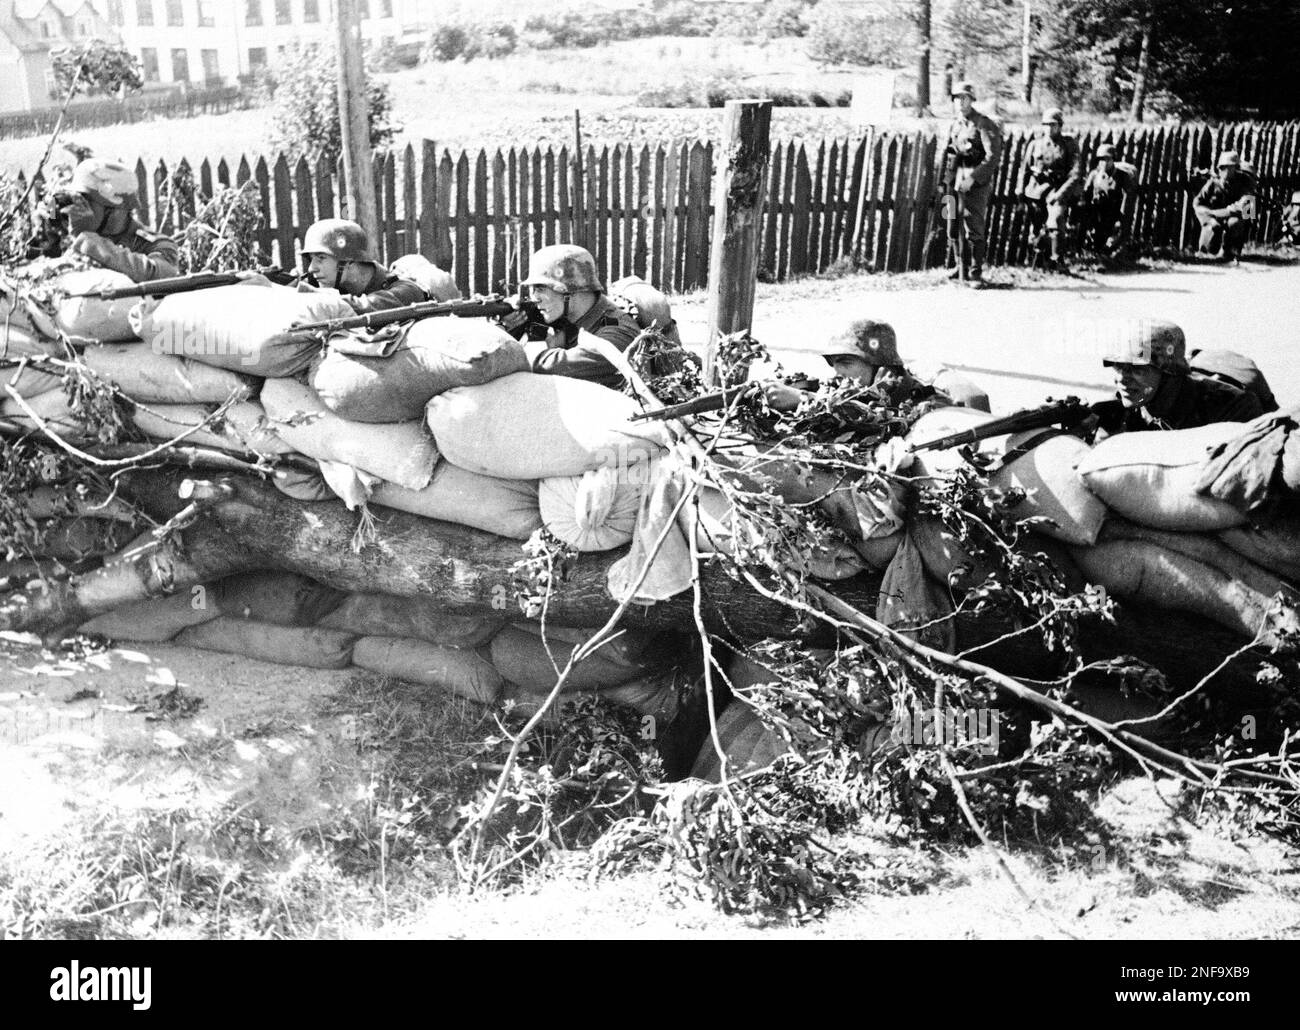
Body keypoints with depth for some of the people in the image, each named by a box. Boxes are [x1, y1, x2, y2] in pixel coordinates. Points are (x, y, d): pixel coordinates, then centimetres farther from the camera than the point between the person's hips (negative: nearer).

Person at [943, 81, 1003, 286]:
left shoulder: (984, 123, -8)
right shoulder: (955, 124, 14)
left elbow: (993, 156, -15)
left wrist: (973, 177, -22)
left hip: (977, 182, -7)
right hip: (957, 181, 7)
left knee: (974, 229, -8)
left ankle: (976, 274, -4)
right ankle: (963, 268, 19)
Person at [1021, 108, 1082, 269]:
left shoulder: (1069, 144, -1)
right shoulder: (1036, 144, 8)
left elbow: (1076, 173, -7)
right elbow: (1026, 170, 14)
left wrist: (1061, 192, -17)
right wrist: (1021, 195, 11)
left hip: (1059, 190, -3)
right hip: (1036, 190, 3)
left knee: (1055, 224, -20)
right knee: (1036, 228, 9)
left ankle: (1057, 261, -13)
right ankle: (1039, 258, 29)